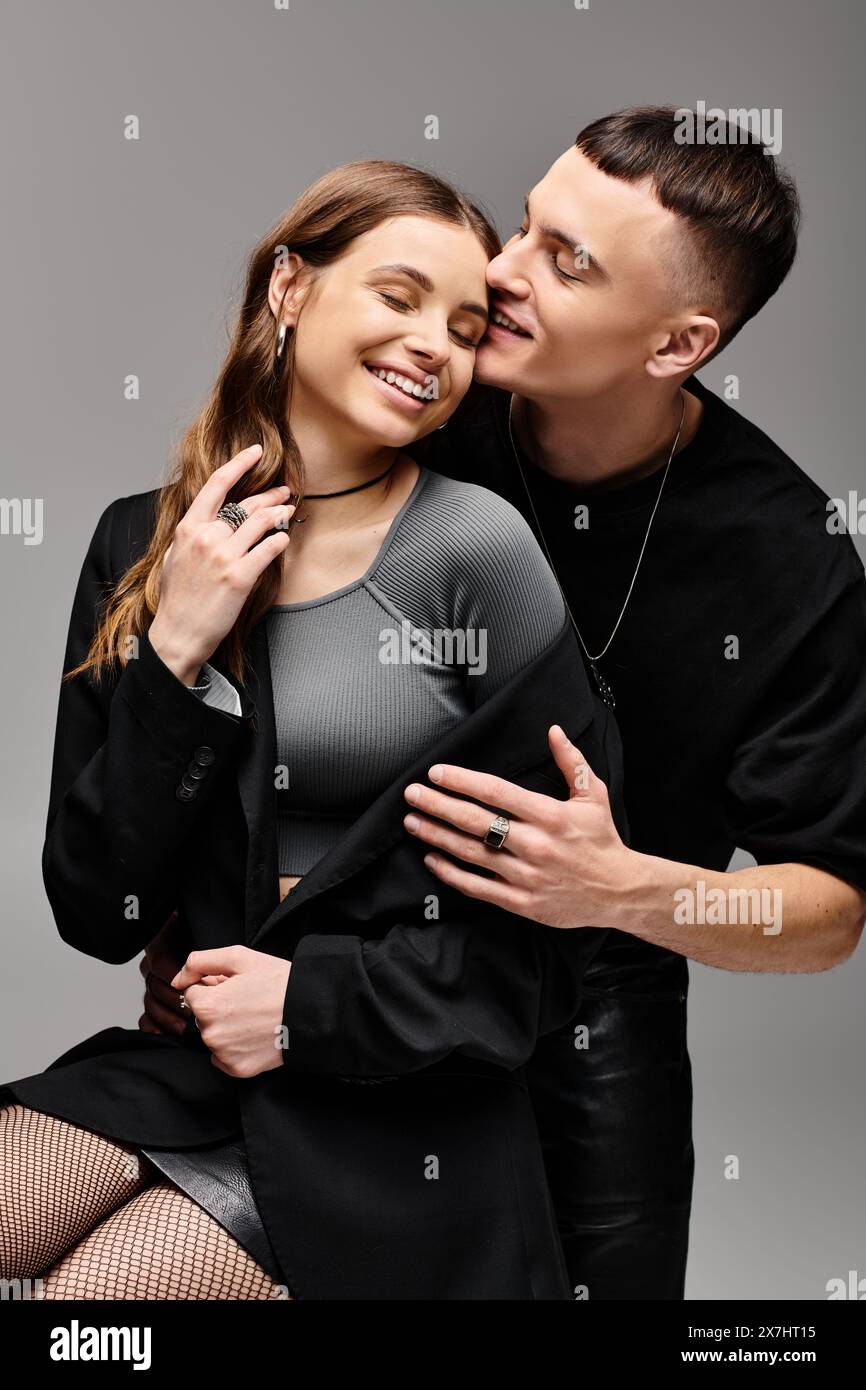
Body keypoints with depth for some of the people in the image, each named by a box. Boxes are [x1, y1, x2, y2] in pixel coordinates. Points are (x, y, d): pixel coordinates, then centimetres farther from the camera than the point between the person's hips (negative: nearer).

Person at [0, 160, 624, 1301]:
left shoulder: (478, 551, -11)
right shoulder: (142, 543, 1)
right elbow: (96, 914, -2)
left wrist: (317, 1003, -11)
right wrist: (175, 655, -13)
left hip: (397, 1101, -3)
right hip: (193, 1055, 4)